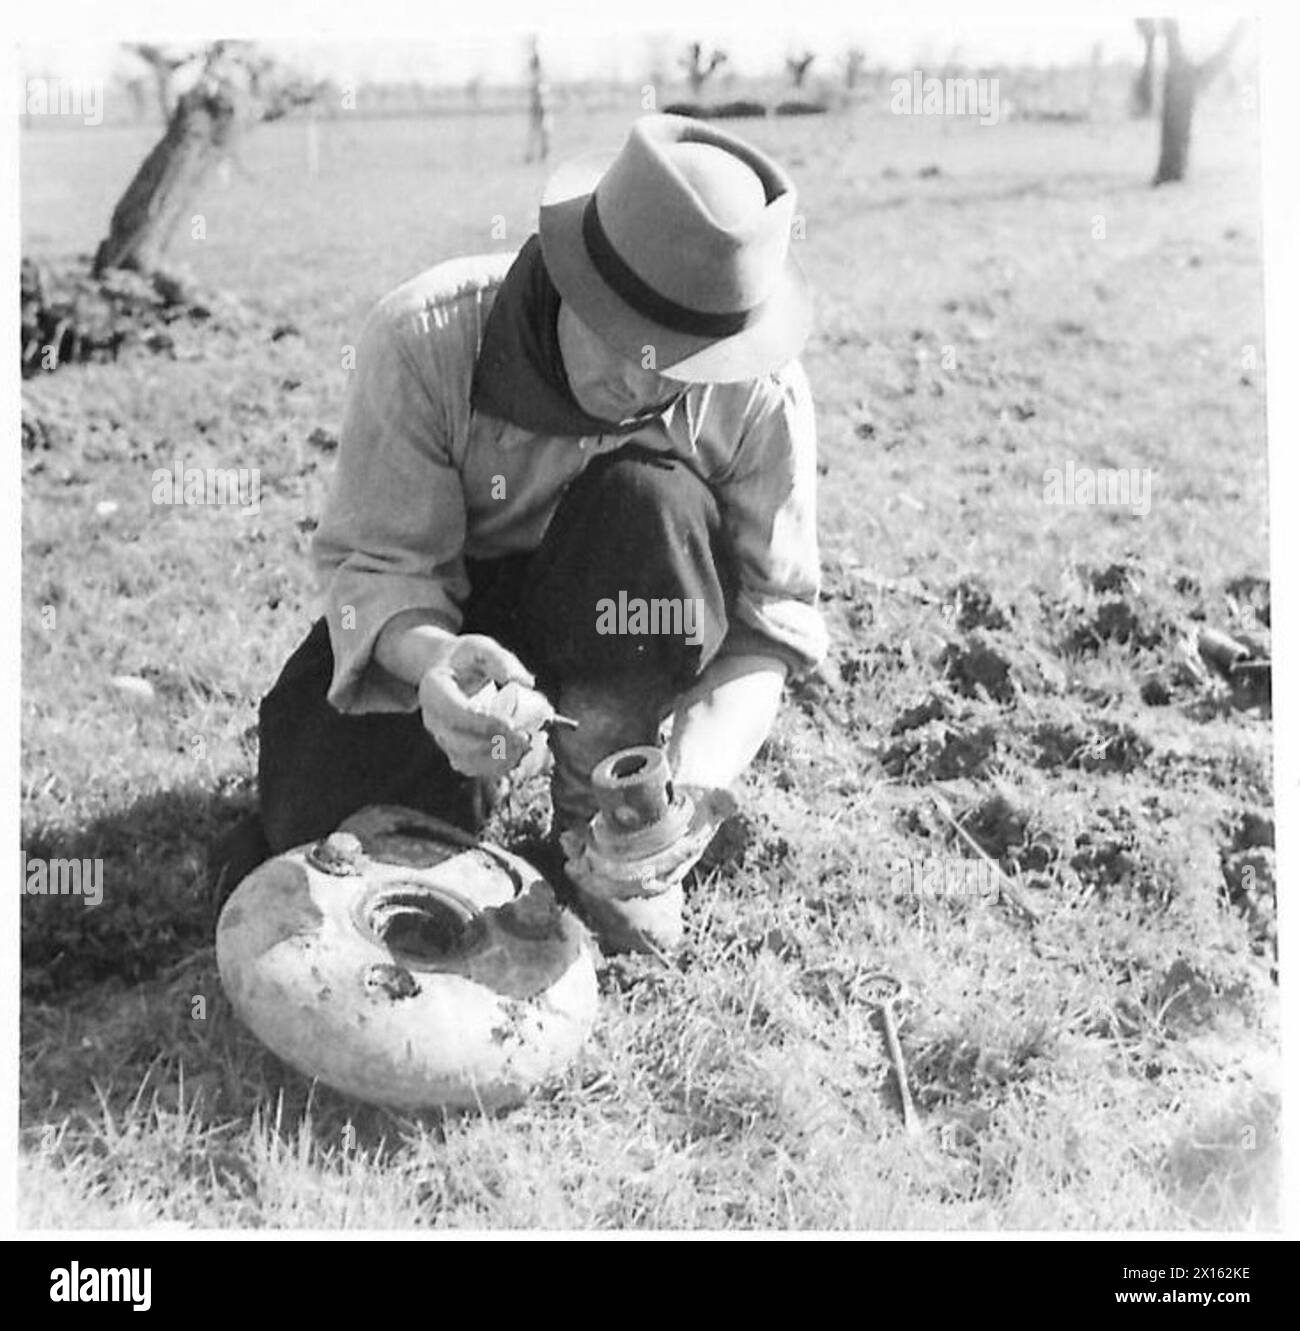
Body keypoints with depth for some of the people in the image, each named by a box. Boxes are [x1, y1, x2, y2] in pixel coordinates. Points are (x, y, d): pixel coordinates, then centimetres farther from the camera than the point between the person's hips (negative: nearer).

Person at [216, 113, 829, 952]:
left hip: (616, 625, 0)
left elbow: (775, 616, -19)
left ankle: (597, 819, -15)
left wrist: (696, 777, -38)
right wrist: (430, 658, -49)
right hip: (438, 622, 0)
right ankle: (498, 735, 17)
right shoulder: (425, 340, -28)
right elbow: (375, 559, -24)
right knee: (324, 845, -15)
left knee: (654, 505, -33)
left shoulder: (761, 394, -25)